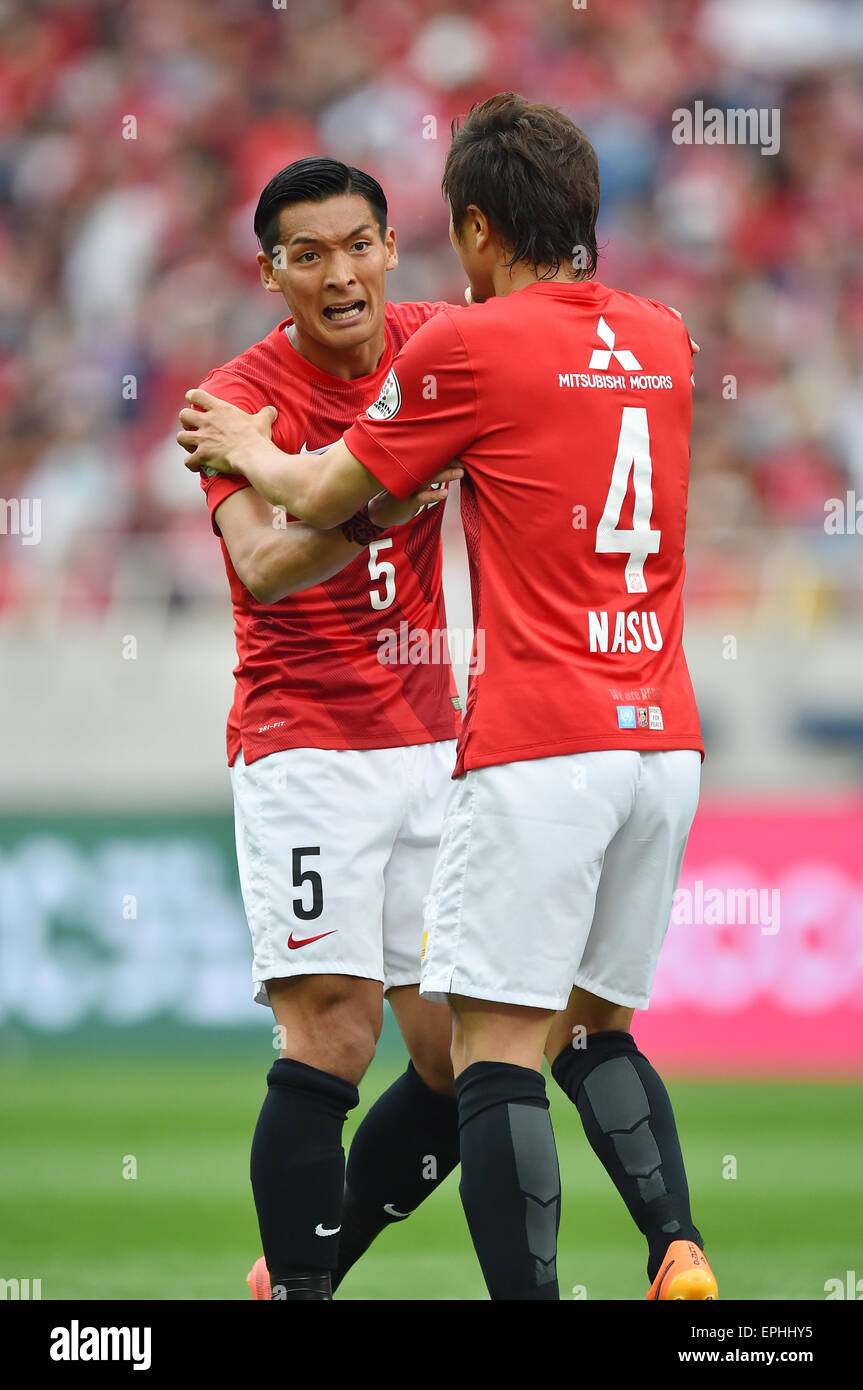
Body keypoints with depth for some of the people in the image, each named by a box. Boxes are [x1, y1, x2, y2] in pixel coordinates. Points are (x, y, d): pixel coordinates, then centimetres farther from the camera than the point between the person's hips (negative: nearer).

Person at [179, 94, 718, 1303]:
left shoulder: (468, 347, -5)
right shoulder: (661, 342, 13)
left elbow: (324, 498, 7)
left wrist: (242, 450, 27)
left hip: (541, 749, -7)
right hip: (665, 740, 7)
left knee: (497, 1045, -7)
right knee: (591, 1026, 18)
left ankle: (527, 1291, -17)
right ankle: (679, 1252, -2)